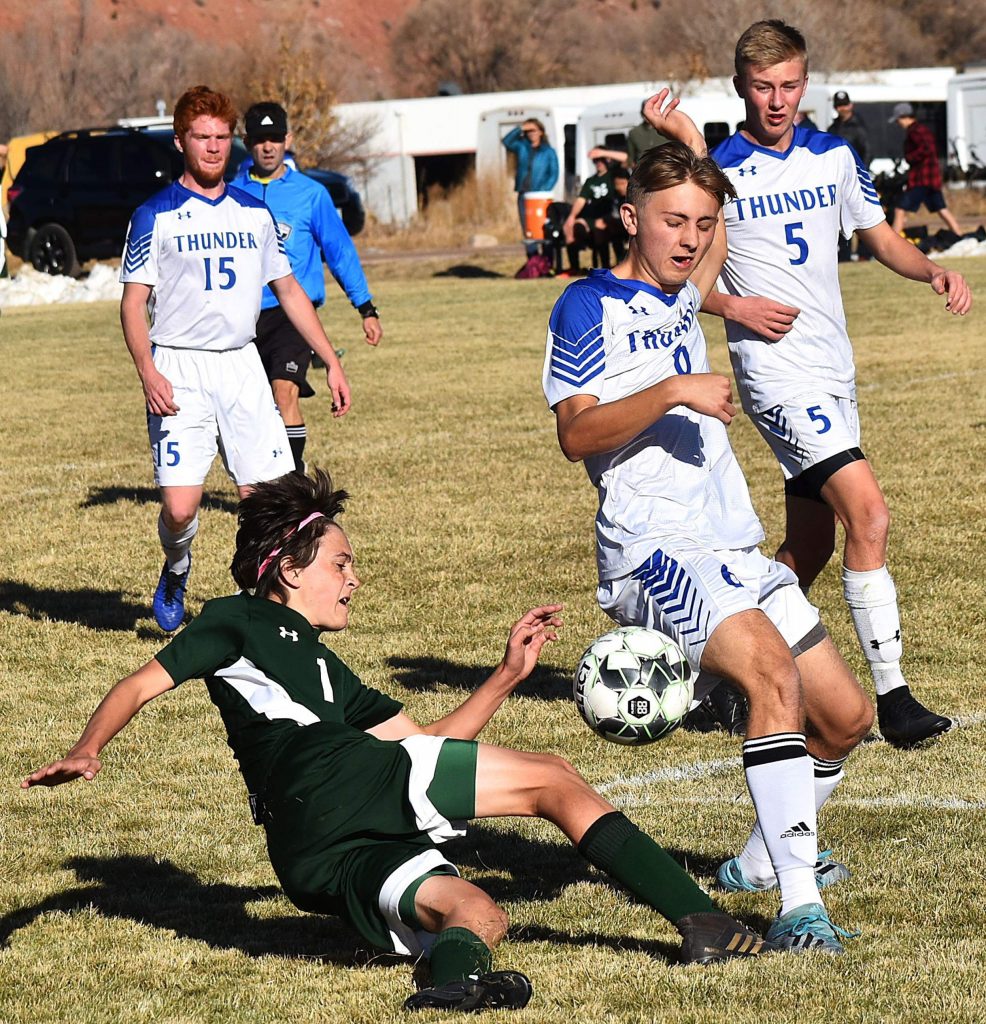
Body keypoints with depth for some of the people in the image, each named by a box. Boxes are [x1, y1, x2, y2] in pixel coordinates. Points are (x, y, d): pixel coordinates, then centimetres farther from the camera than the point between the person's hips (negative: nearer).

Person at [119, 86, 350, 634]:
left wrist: (332, 361, 14)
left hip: (242, 366, 4)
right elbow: (134, 302, -3)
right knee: (180, 507, -13)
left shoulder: (254, 212, 11)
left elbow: (289, 289, 19)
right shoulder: (156, 215, -1)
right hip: (179, 368, -4)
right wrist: (148, 372, -18)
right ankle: (176, 571, 19)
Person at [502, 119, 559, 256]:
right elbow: (507, 141, -7)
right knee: (527, 231, 5)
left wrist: (544, 191, -16)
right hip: (523, 195, 4)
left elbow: (553, 174, -3)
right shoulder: (522, 146, 9)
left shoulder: (549, 152, 0)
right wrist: (520, 129, -16)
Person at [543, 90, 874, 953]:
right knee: (771, 668, -32)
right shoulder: (590, 307, -4)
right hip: (654, 552, -9)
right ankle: (799, 906, -37)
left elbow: (716, 240, 42)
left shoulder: (680, 300, 18)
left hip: (735, 552, 9)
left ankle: (765, 859, 32)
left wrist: (691, 147, 31)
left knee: (846, 713, 9)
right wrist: (670, 393, -24)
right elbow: (576, 432, -15)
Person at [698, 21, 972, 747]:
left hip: (835, 373, 7)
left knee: (812, 542, 13)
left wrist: (933, 270, -1)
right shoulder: (717, 174, -7)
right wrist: (736, 307, -16)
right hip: (777, 372, -7)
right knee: (868, 513, -20)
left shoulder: (835, 158, 8)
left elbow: (881, 238, 18)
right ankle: (891, 695, -19)